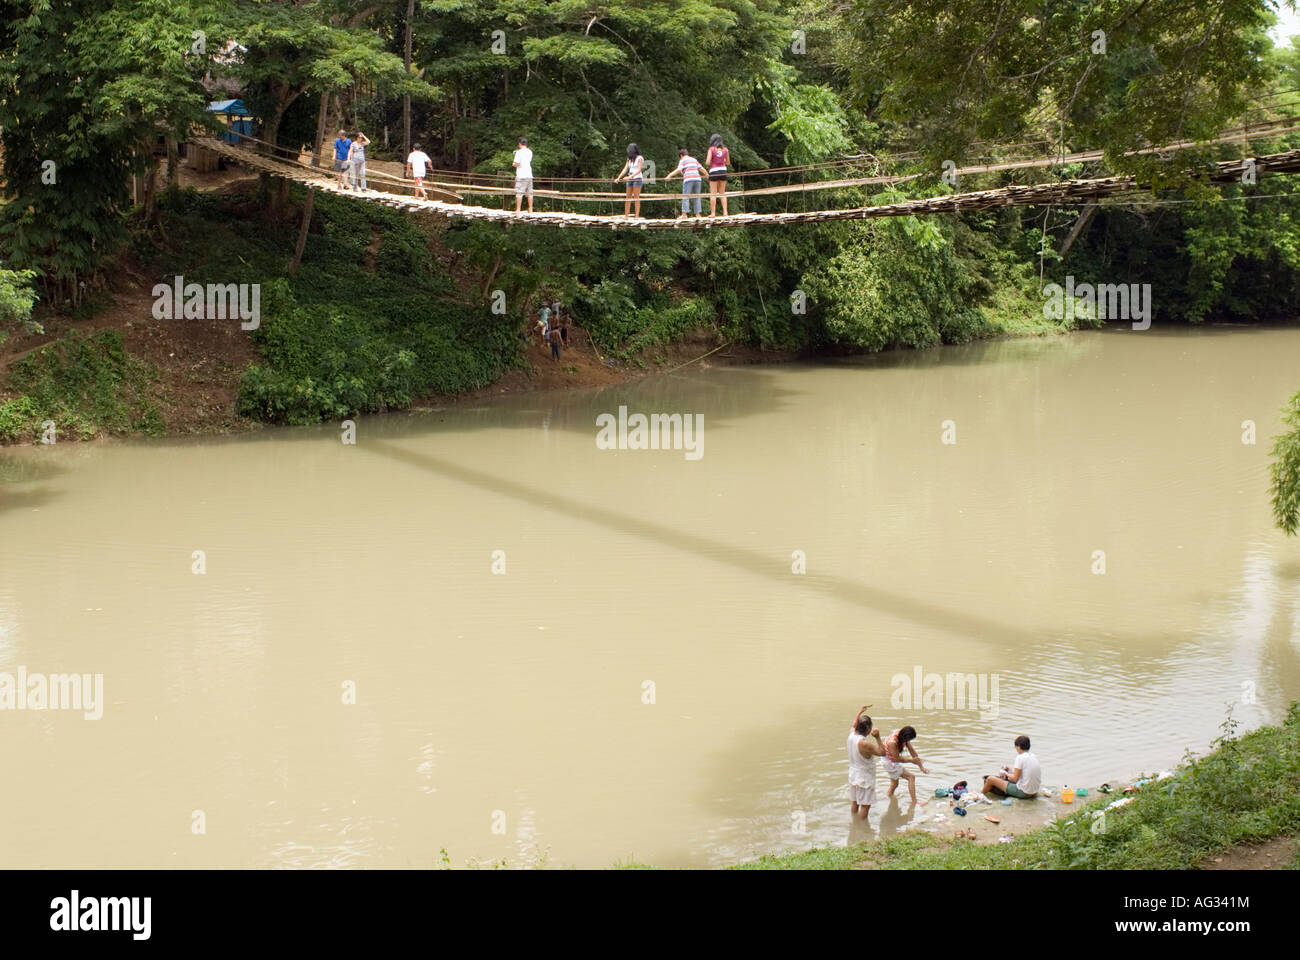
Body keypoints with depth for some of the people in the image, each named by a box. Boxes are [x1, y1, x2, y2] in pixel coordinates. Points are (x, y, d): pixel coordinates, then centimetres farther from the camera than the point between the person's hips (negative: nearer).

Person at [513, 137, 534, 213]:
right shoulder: (530, 152, 10)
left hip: (521, 175, -6)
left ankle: (518, 209, -7)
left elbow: (517, 164, -15)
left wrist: (514, 164, 8)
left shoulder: (519, 152, -8)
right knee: (529, 193, 9)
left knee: (519, 193, -4)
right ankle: (530, 209, 11)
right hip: (529, 175, 6)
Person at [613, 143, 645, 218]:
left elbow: (639, 170, -14)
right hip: (630, 180, 7)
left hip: (637, 179, -7)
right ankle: (626, 216, 4)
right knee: (628, 198, 3)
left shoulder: (639, 158, -4)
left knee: (636, 198, -9)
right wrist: (619, 177, -2)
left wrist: (631, 176, -25)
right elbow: (625, 169, 10)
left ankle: (637, 216, -10)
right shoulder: (629, 159, 16)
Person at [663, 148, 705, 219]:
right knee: (697, 197, 10)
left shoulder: (683, 161, 6)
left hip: (688, 180, -5)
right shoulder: (694, 160, 22)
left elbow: (678, 170, -10)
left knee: (685, 197, -3)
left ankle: (684, 214, -9)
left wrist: (670, 175, -14)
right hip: (697, 179, 5)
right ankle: (698, 214, 7)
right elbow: (701, 168, 20)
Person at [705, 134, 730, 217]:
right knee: (722, 193, 11)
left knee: (713, 193, 0)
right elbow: (728, 162, 14)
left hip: (714, 171, -4)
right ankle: (725, 212, 3)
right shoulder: (725, 150, 5)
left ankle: (713, 213, -5)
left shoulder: (711, 149, -6)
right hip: (723, 171, 4)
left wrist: (707, 160, 12)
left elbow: (708, 162, -10)